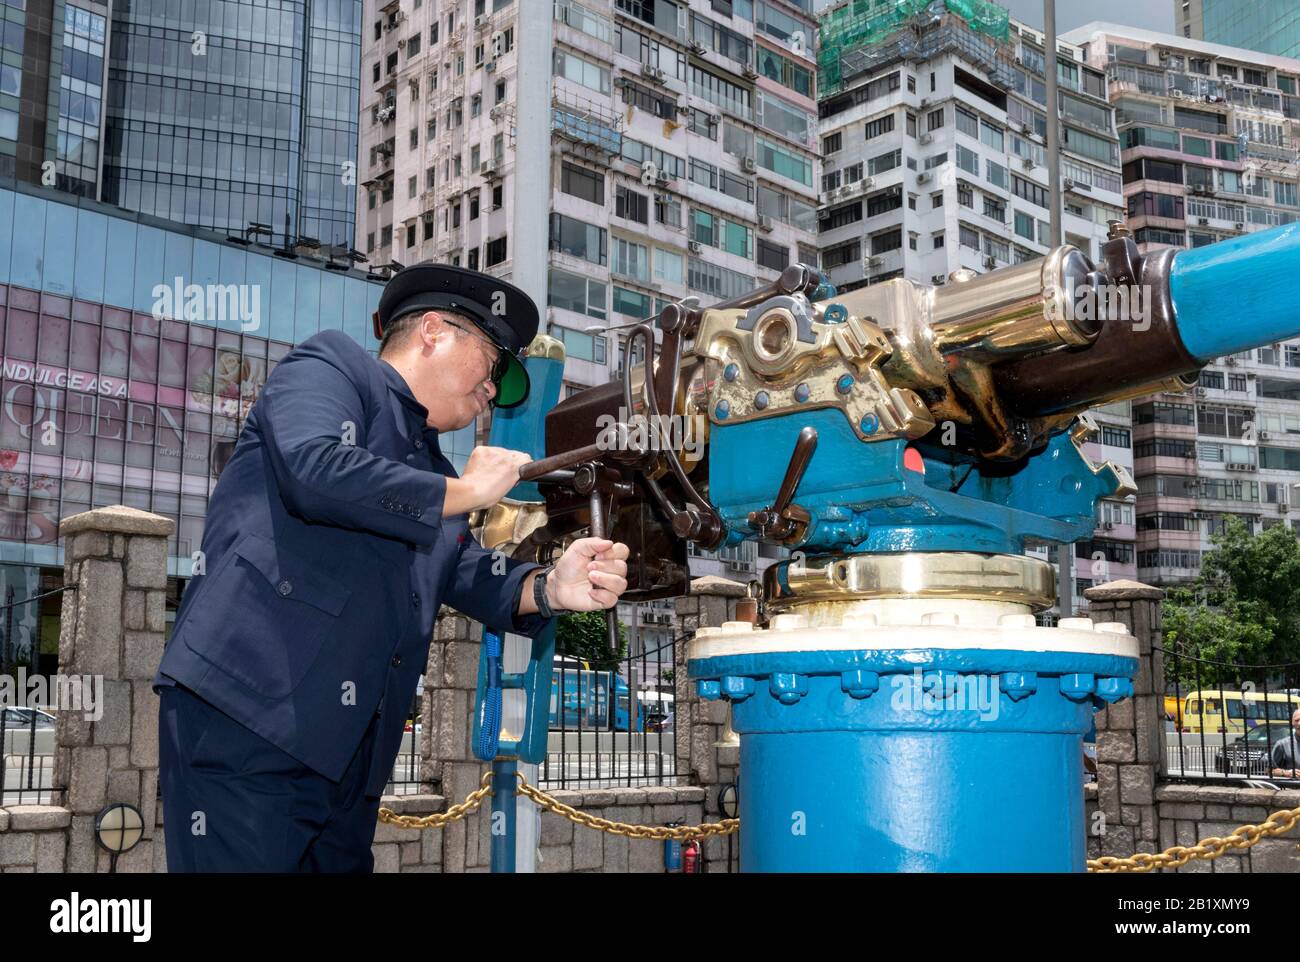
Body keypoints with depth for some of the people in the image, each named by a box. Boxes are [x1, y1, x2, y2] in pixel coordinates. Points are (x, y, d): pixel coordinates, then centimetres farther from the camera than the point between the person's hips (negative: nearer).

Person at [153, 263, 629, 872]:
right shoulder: (331, 365, 3)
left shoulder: (431, 468, 26)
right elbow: (312, 468, -18)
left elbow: (464, 572, 12)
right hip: (244, 714, -8)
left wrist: (548, 588, -10)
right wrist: (461, 492, -7)